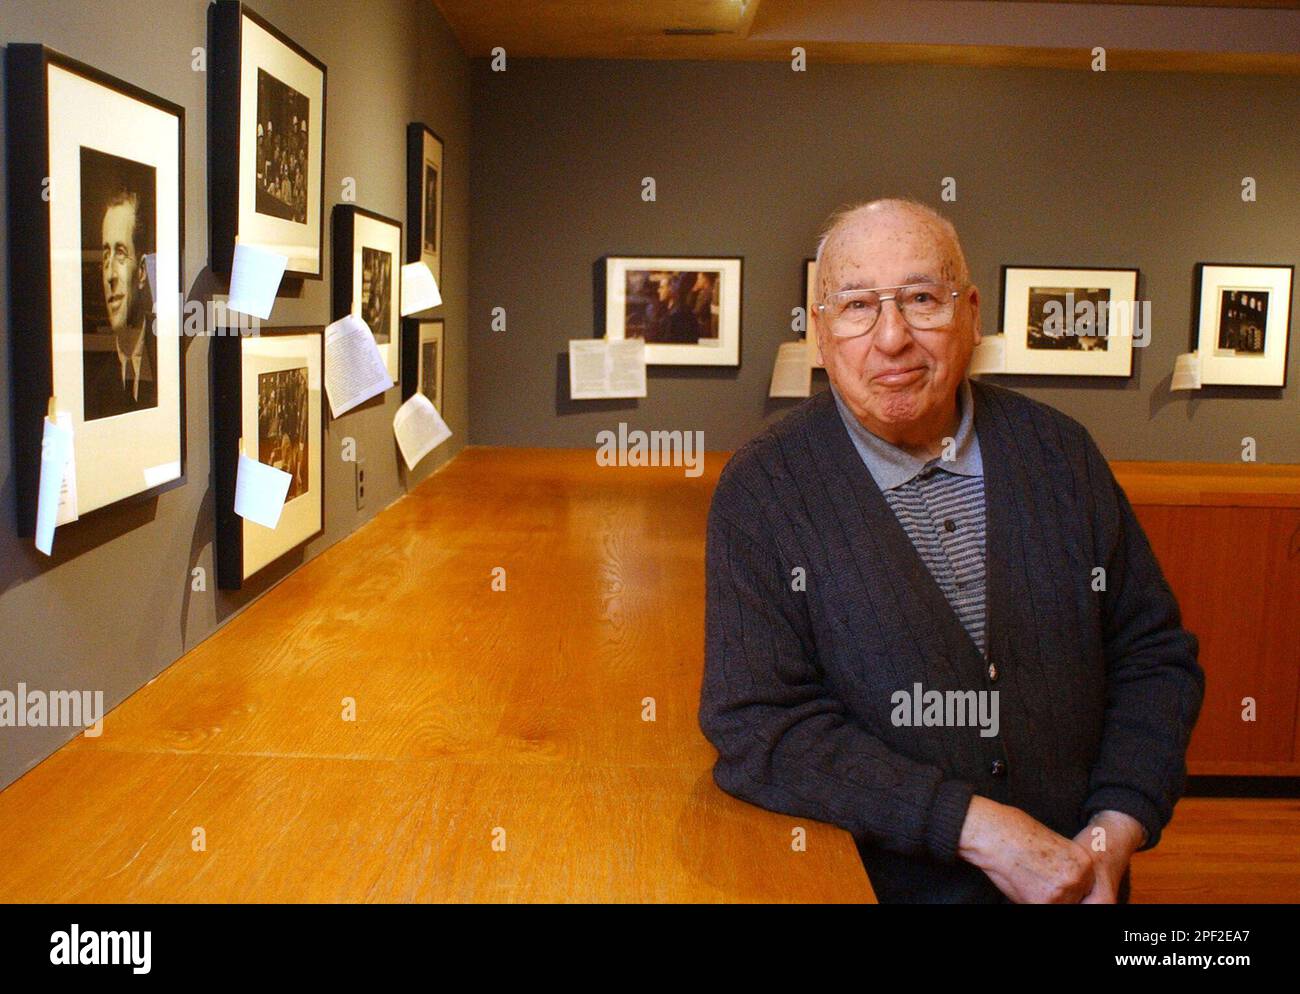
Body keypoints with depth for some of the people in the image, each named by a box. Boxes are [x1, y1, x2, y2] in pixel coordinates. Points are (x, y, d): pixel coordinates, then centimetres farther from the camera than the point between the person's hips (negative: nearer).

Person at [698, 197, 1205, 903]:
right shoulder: (759, 492, -7)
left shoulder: (1060, 453, 4)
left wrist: (1115, 834, -6)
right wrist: (977, 827, -16)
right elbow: (756, 726, -12)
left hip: (1073, 877, 4)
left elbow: (1154, 655, 8)